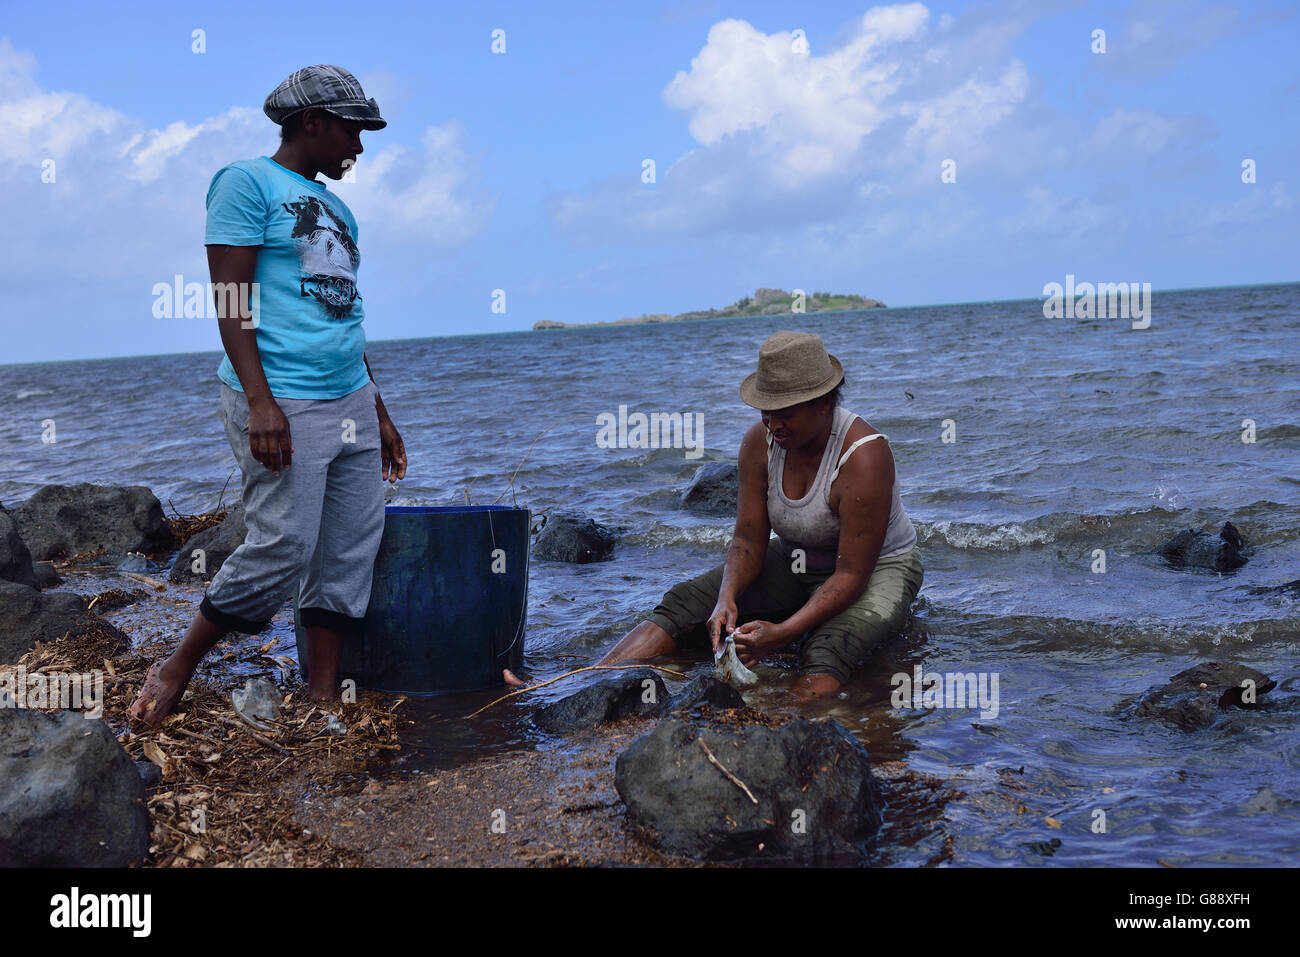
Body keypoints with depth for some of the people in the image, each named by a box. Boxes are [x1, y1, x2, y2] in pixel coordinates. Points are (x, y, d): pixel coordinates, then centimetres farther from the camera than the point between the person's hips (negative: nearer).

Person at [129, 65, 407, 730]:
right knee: (280, 550, -11)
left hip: (352, 400, 8)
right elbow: (232, 299, -11)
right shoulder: (248, 182, -3)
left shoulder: (336, 208, 21)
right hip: (284, 405, -8)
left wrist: (379, 413, 22)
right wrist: (260, 401, -21)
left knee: (351, 552, 4)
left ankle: (322, 697, 11)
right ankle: (175, 673, 7)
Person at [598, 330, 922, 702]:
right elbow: (748, 540, -7)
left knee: (826, 655, -39)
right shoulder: (760, 442, -11)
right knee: (679, 606, -15)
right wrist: (727, 598, -29)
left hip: (876, 569, -5)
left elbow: (851, 574, -30)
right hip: (792, 562, 5)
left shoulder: (863, 458, -29)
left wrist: (782, 634, -41)